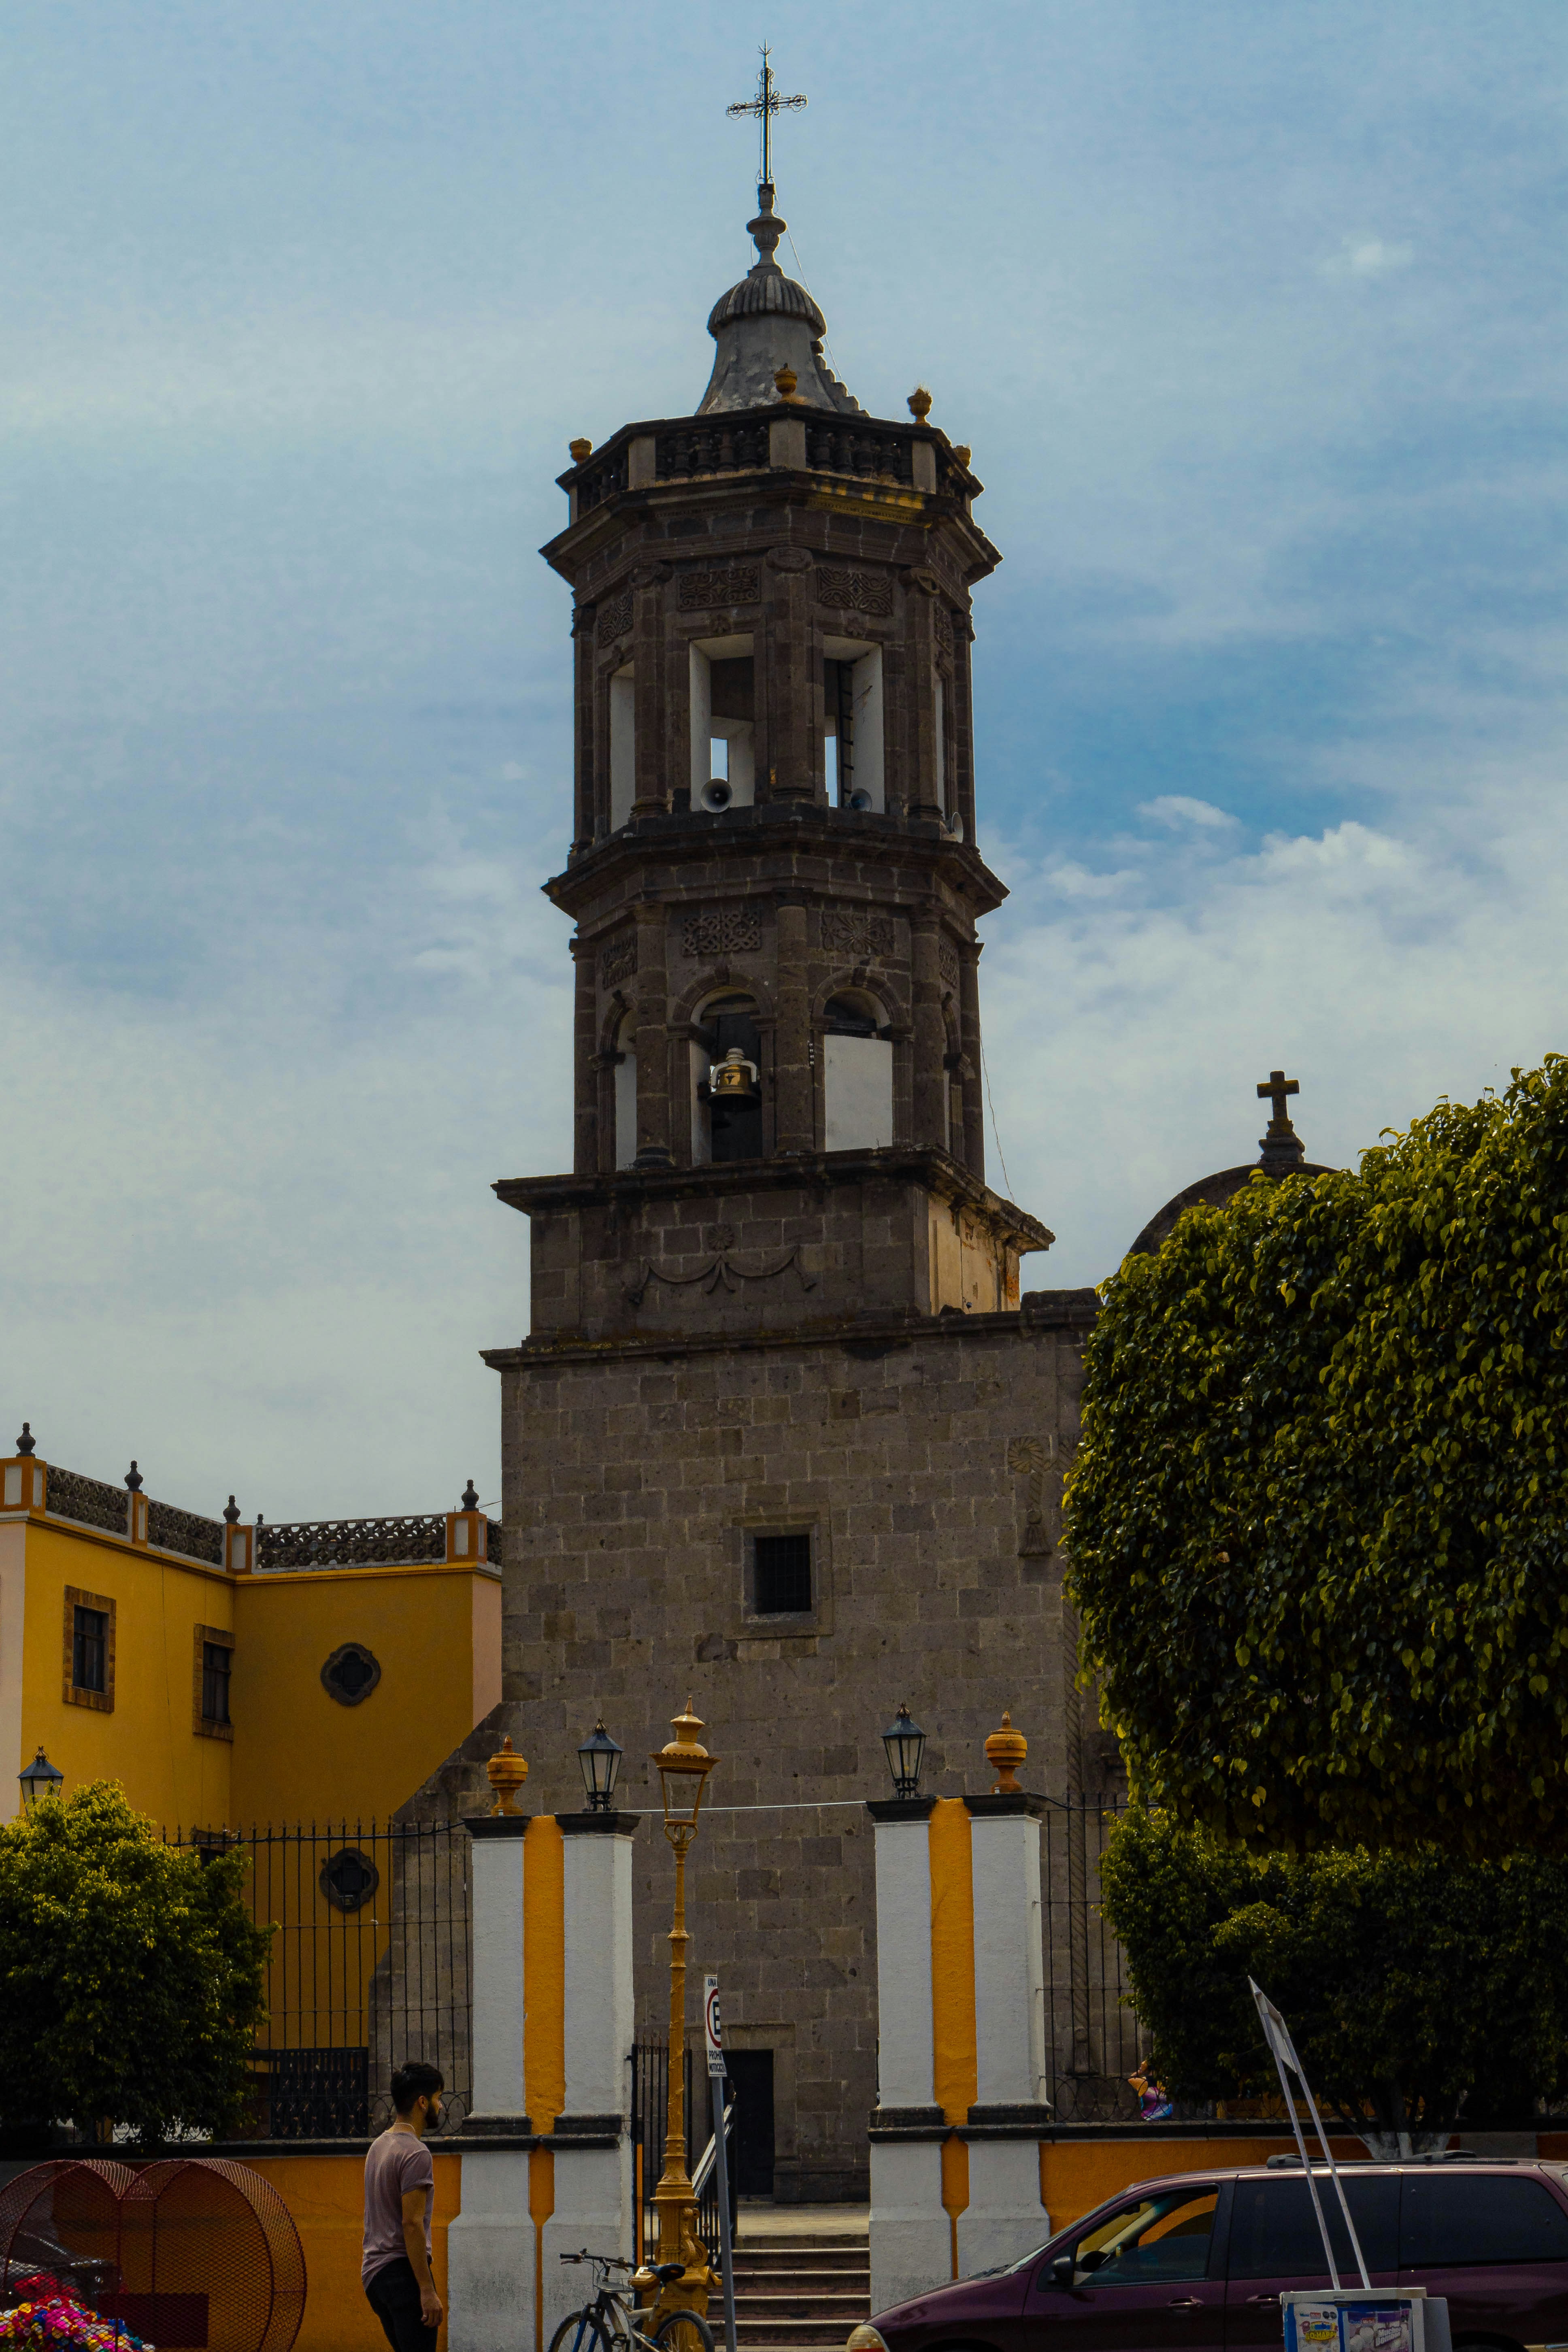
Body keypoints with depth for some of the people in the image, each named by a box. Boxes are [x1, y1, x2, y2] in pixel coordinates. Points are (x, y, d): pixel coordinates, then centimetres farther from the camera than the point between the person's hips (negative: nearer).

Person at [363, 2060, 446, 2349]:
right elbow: (412, 2224, -20)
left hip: (374, 2272, 10)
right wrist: (427, 2290, -20)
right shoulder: (415, 2154, -15)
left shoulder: (379, 2146, 17)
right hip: (403, 2271, -10)